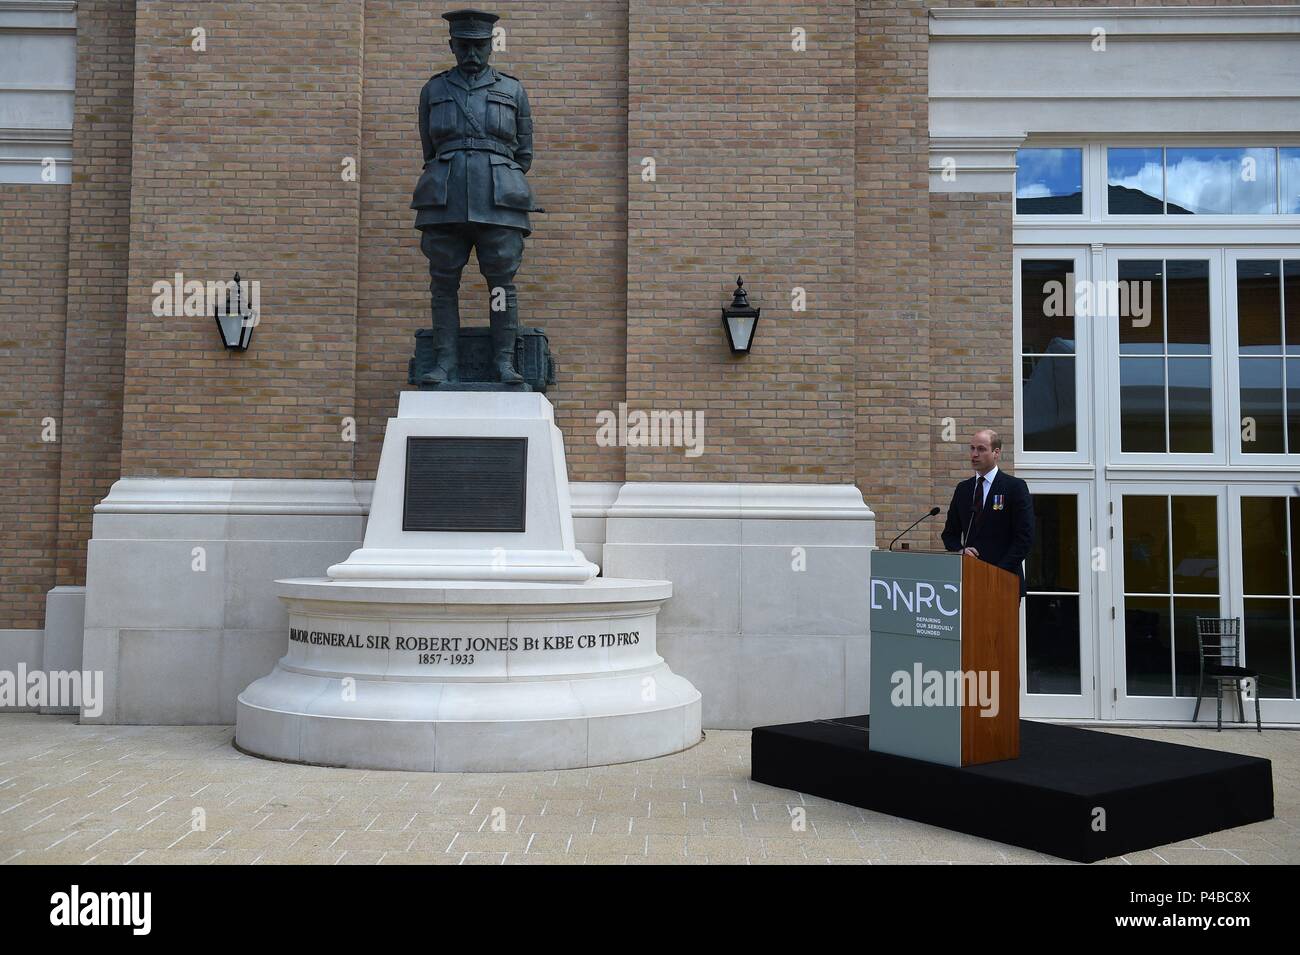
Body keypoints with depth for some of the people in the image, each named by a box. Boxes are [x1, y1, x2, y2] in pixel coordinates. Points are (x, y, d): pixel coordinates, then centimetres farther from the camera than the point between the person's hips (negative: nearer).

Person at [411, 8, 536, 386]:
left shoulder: (513, 91, 12)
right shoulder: (433, 90, 14)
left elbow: (523, 154, 15)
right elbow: (429, 150, 20)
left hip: (497, 201, -1)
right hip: (445, 200, 1)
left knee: (502, 281, -4)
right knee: (443, 283, -2)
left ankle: (505, 363, 1)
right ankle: (445, 365, 1)